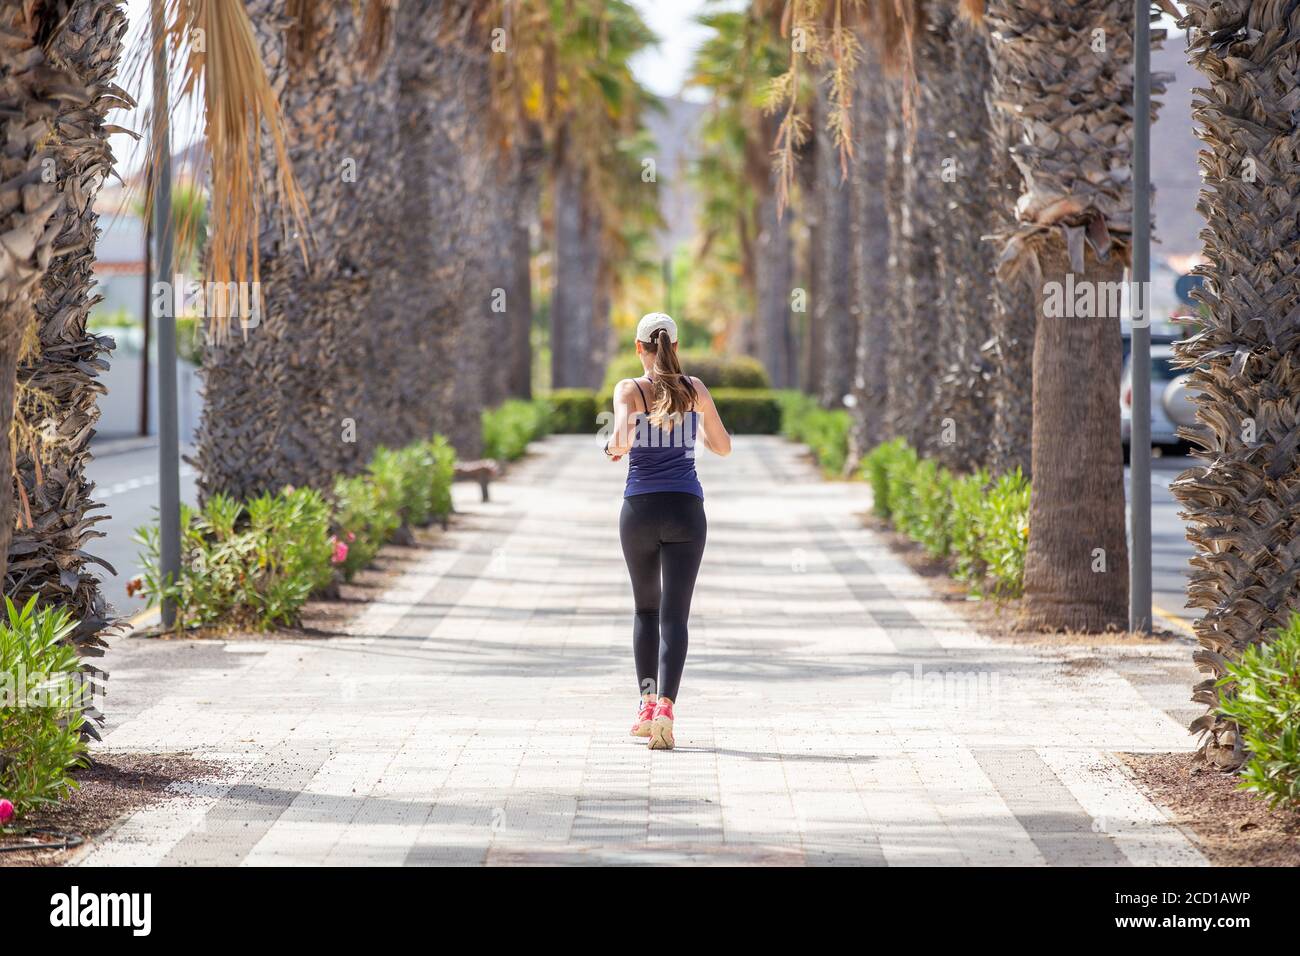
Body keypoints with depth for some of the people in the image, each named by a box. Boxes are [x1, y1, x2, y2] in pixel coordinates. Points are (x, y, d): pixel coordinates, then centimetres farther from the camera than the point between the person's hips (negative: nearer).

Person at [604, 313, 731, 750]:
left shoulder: (629, 390, -4)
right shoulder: (695, 390, 4)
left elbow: (623, 440, -20)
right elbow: (723, 446, 11)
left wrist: (613, 448, 4)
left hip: (640, 510, 0)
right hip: (685, 509, 0)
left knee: (646, 609, 19)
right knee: (674, 616, -4)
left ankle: (647, 701, 12)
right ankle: (664, 707, -22)